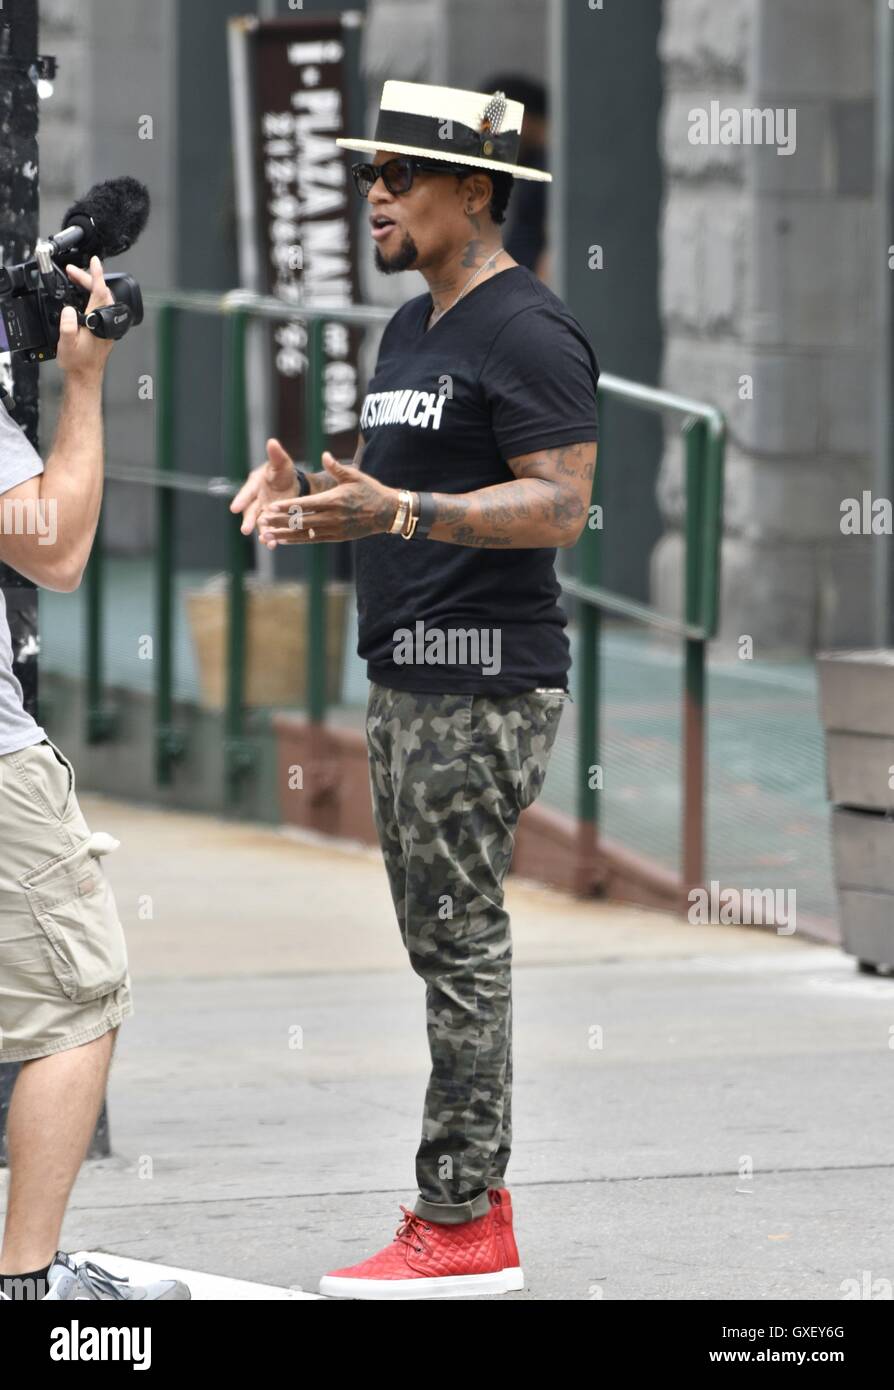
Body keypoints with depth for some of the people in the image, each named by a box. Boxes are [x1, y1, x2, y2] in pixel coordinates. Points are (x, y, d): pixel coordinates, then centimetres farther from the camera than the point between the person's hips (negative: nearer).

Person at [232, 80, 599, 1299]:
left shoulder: (527, 331, -12)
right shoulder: (412, 328, 19)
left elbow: (560, 505, -19)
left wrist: (398, 513, -27)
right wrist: (309, 501, 7)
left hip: (484, 682, -10)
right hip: (407, 675, 10)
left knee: (459, 943, -9)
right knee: (441, 940, 10)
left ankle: (461, 1227, -8)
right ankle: (472, 1193, 14)